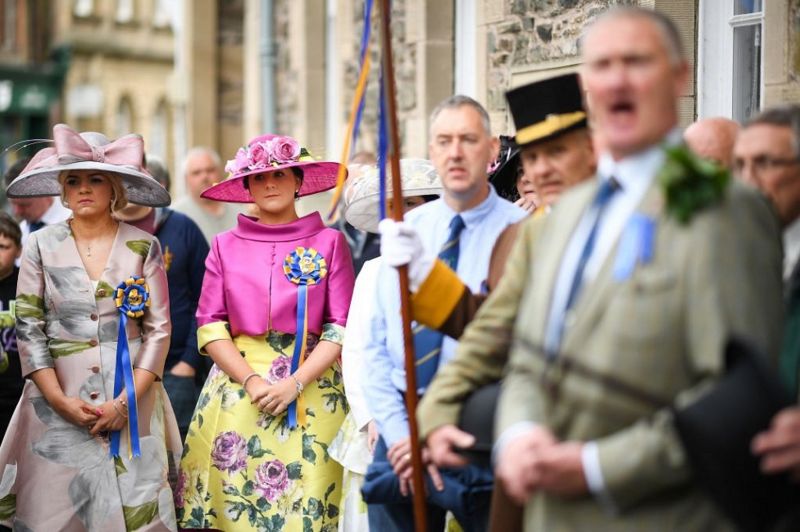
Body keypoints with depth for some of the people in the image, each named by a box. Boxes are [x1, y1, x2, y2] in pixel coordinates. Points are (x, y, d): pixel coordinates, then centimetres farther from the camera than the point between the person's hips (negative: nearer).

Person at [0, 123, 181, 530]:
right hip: (60, 402, 0)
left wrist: (126, 401, -10)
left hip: (132, 401, 0)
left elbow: (159, 329, 0)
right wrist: (59, 400, -10)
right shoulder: (41, 246, 1)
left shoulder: (144, 246, 1)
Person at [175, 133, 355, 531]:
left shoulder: (329, 242, 1)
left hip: (311, 389, -1)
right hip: (238, 385, 2)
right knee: (233, 496, 3)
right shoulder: (225, 246, 7)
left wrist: (295, 383, -14)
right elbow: (210, 325, 2)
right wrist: (251, 380, -11)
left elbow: (341, 327, -3)